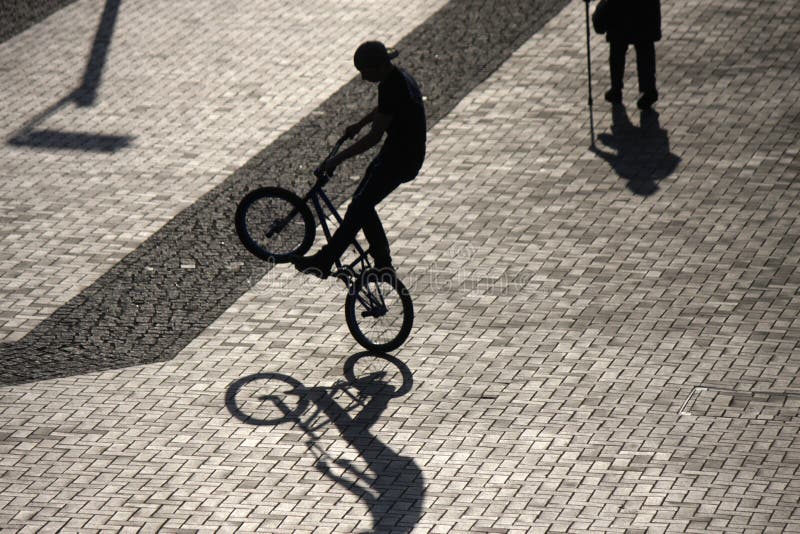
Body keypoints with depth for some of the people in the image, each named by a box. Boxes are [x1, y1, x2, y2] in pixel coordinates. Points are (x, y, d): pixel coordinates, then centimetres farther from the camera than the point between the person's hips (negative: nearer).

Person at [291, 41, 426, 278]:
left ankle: (323, 263, -5)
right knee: (362, 205, 13)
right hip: (405, 152, 10)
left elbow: (374, 137, -24)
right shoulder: (396, 77, 5)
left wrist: (337, 159, -18)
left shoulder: (392, 88, -25)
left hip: (400, 158, -10)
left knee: (358, 208, -9)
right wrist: (359, 125, 35)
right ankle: (383, 263, 21)